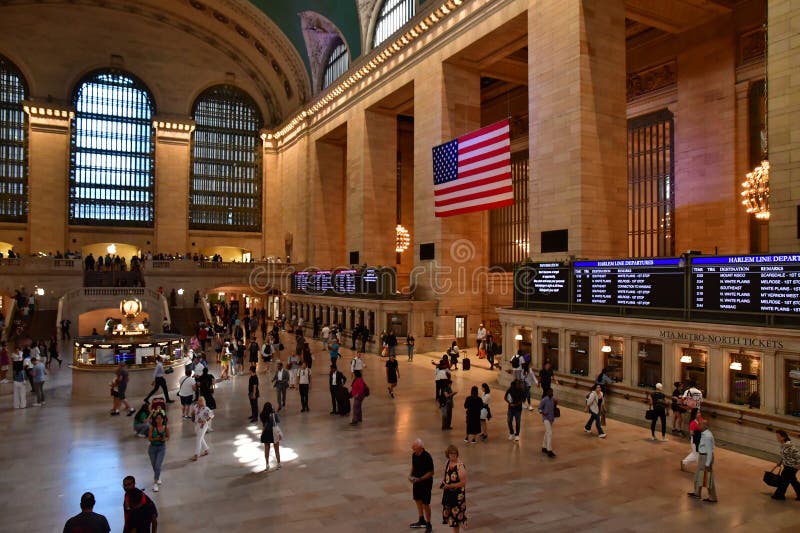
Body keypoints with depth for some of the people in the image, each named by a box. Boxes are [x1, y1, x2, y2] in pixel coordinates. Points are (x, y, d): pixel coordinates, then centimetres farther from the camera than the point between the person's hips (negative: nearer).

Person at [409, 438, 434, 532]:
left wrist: (419, 479, -25)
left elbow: (431, 472, -20)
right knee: (417, 500, 19)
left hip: (425, 483, -7)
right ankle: (422, 521, 38)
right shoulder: (414, 455, -4)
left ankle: (428, 525, 18)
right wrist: (411, 475, -4)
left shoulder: (427, 457, -25)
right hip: (416, 482, 8)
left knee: (425, 504, 2)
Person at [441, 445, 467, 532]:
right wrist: (444, 482, -2)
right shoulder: (448, 463, 0)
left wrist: (449, 486, -22)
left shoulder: (460, 466, -24)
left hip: (457, 494, -7)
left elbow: (463, 483, -23)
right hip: (448, 493, 8)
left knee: (456, 514, 4)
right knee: (450, 512, 17)